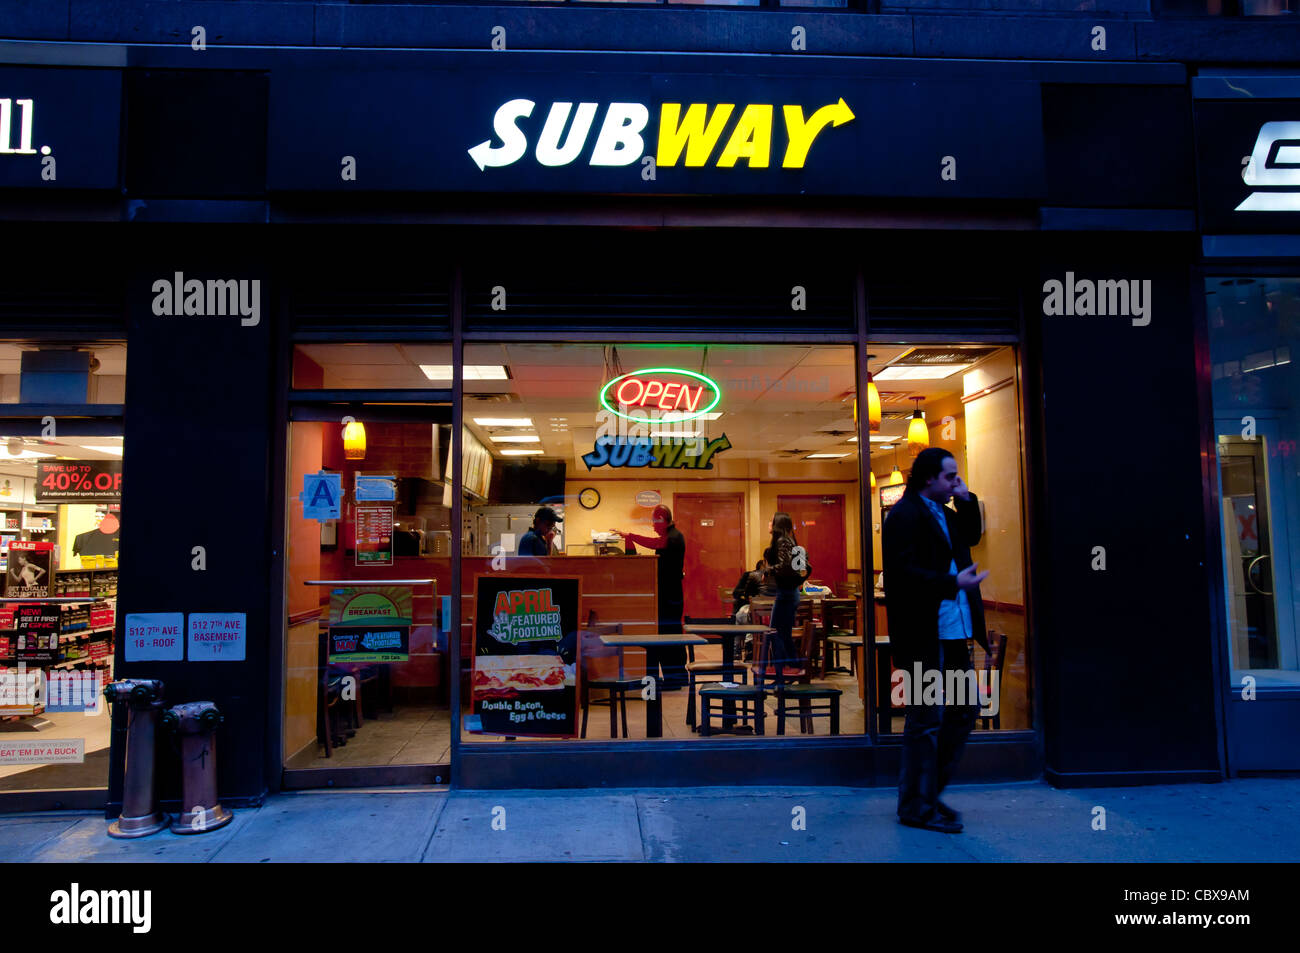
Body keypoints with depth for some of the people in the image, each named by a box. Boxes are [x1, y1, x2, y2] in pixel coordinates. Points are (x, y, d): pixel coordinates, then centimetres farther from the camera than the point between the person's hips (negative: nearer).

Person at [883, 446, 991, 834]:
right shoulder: (906, 514, -12)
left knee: (966, 707, 16)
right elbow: (905, 571, -21)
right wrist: (954, 583, -27)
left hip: (952, 632, 10)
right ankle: (917, 807, 13)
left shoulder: (944, 514, 17)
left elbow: (971, 535, 29)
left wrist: (967, 500, 14)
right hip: (924, 636, -10)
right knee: (927, 720, -1)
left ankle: (927, 791, 28)